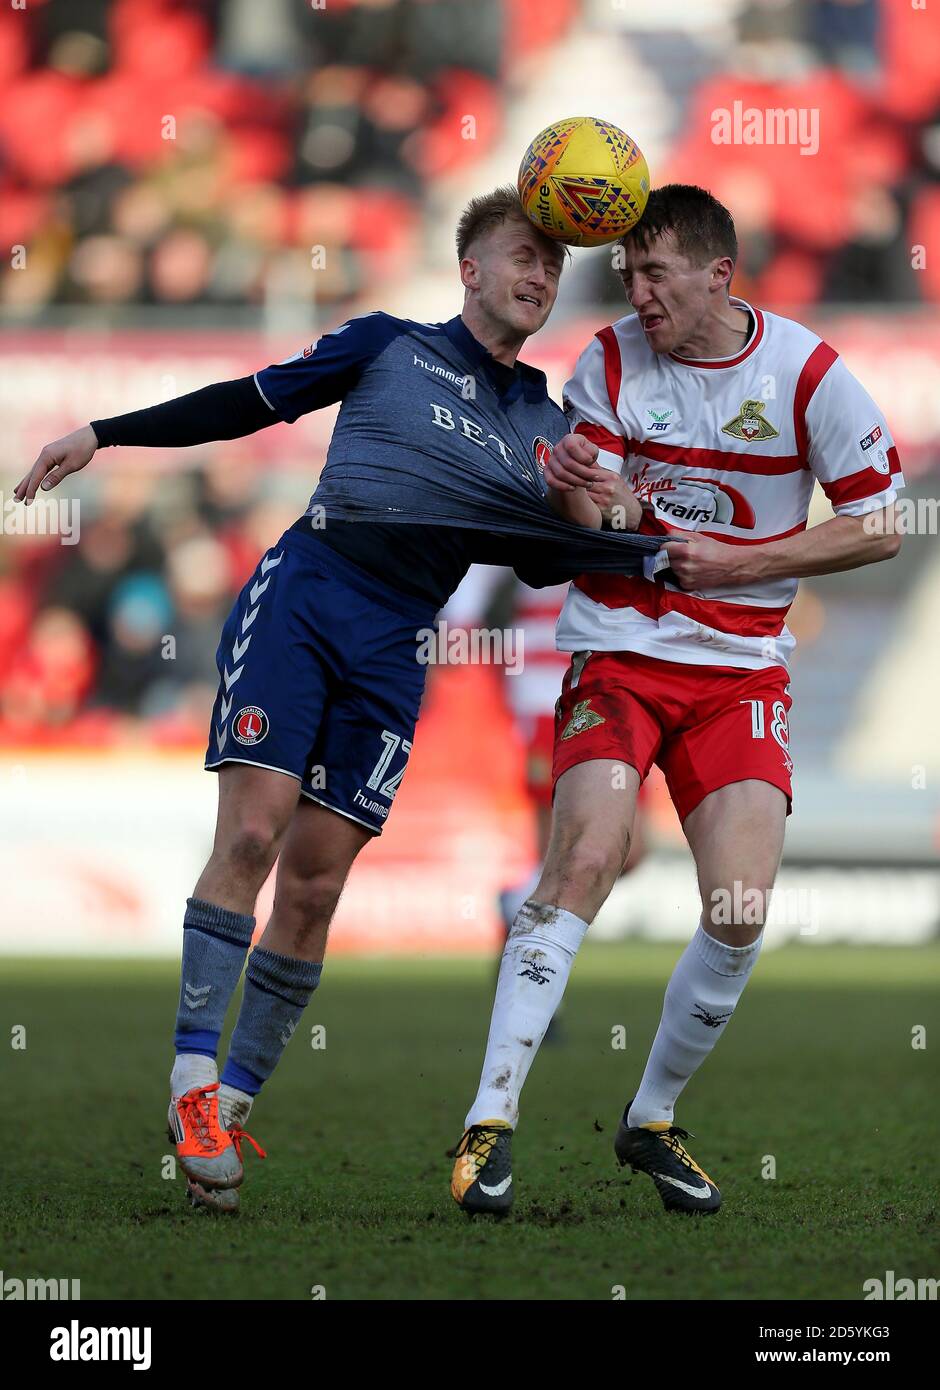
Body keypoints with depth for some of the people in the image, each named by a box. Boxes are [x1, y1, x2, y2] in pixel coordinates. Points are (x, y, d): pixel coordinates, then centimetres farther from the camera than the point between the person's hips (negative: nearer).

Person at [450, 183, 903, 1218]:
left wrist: (741, 563, -10)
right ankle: (489, 1120, -19)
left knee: (740, 915, -10)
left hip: (741, 667, 1)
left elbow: (879, 526, -1)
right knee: (583, 862, -22)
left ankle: (651, 1120, 13)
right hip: (617, 651, 0)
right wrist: (571, 483, -30)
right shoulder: (613, 360, -2)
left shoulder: (806, 373, -6)